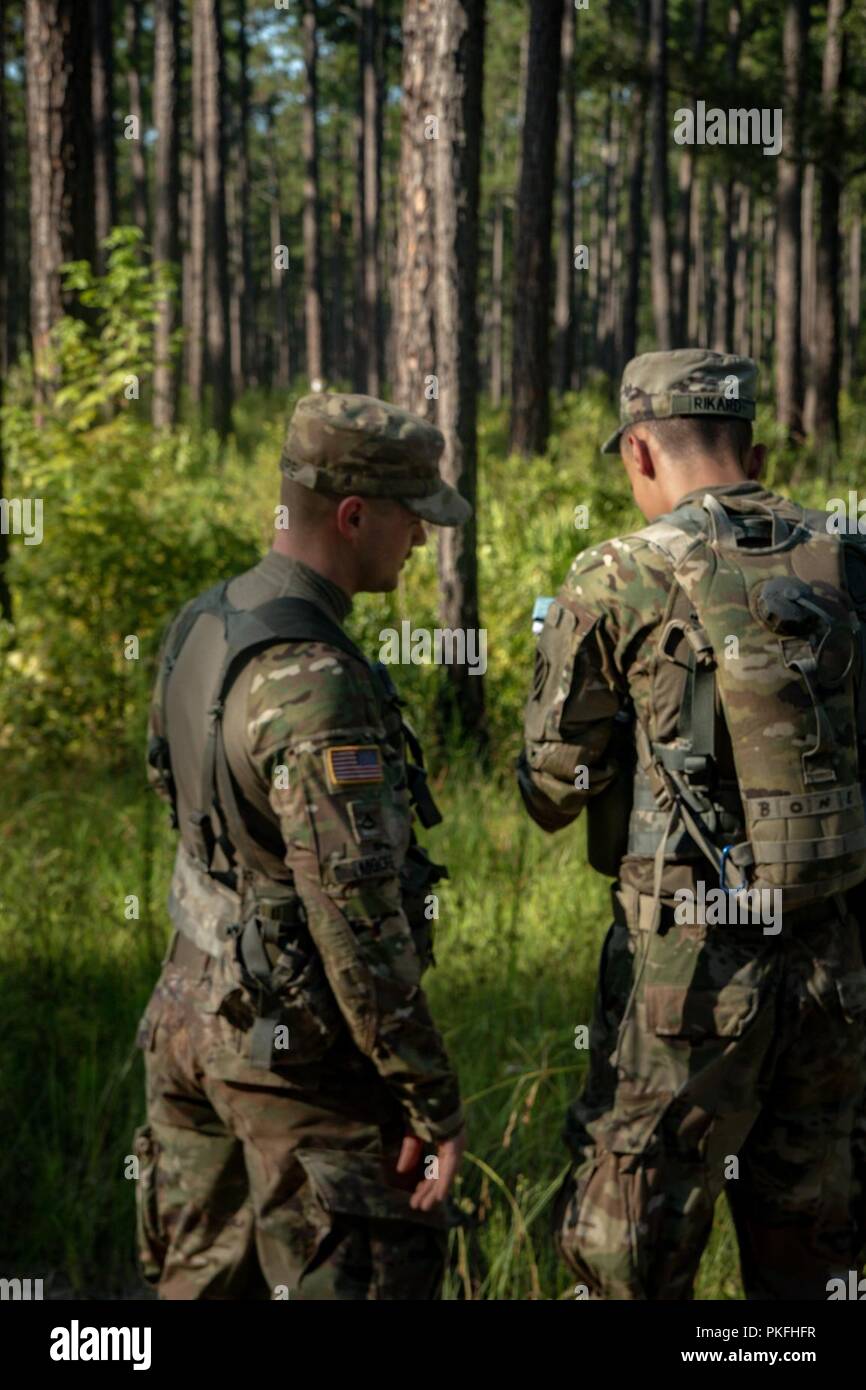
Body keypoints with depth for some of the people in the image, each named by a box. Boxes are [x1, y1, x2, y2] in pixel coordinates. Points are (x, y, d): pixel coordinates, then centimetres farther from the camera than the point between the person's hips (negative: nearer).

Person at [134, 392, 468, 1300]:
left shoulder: (199, 628, 4)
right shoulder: (313, 682, -25)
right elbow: (355, 910, -26)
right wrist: (433, 1101, -20)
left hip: (192, 1011, 9)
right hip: (296, 1042, -9)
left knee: (202, 1279, 17)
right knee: (360, 1280, 0)